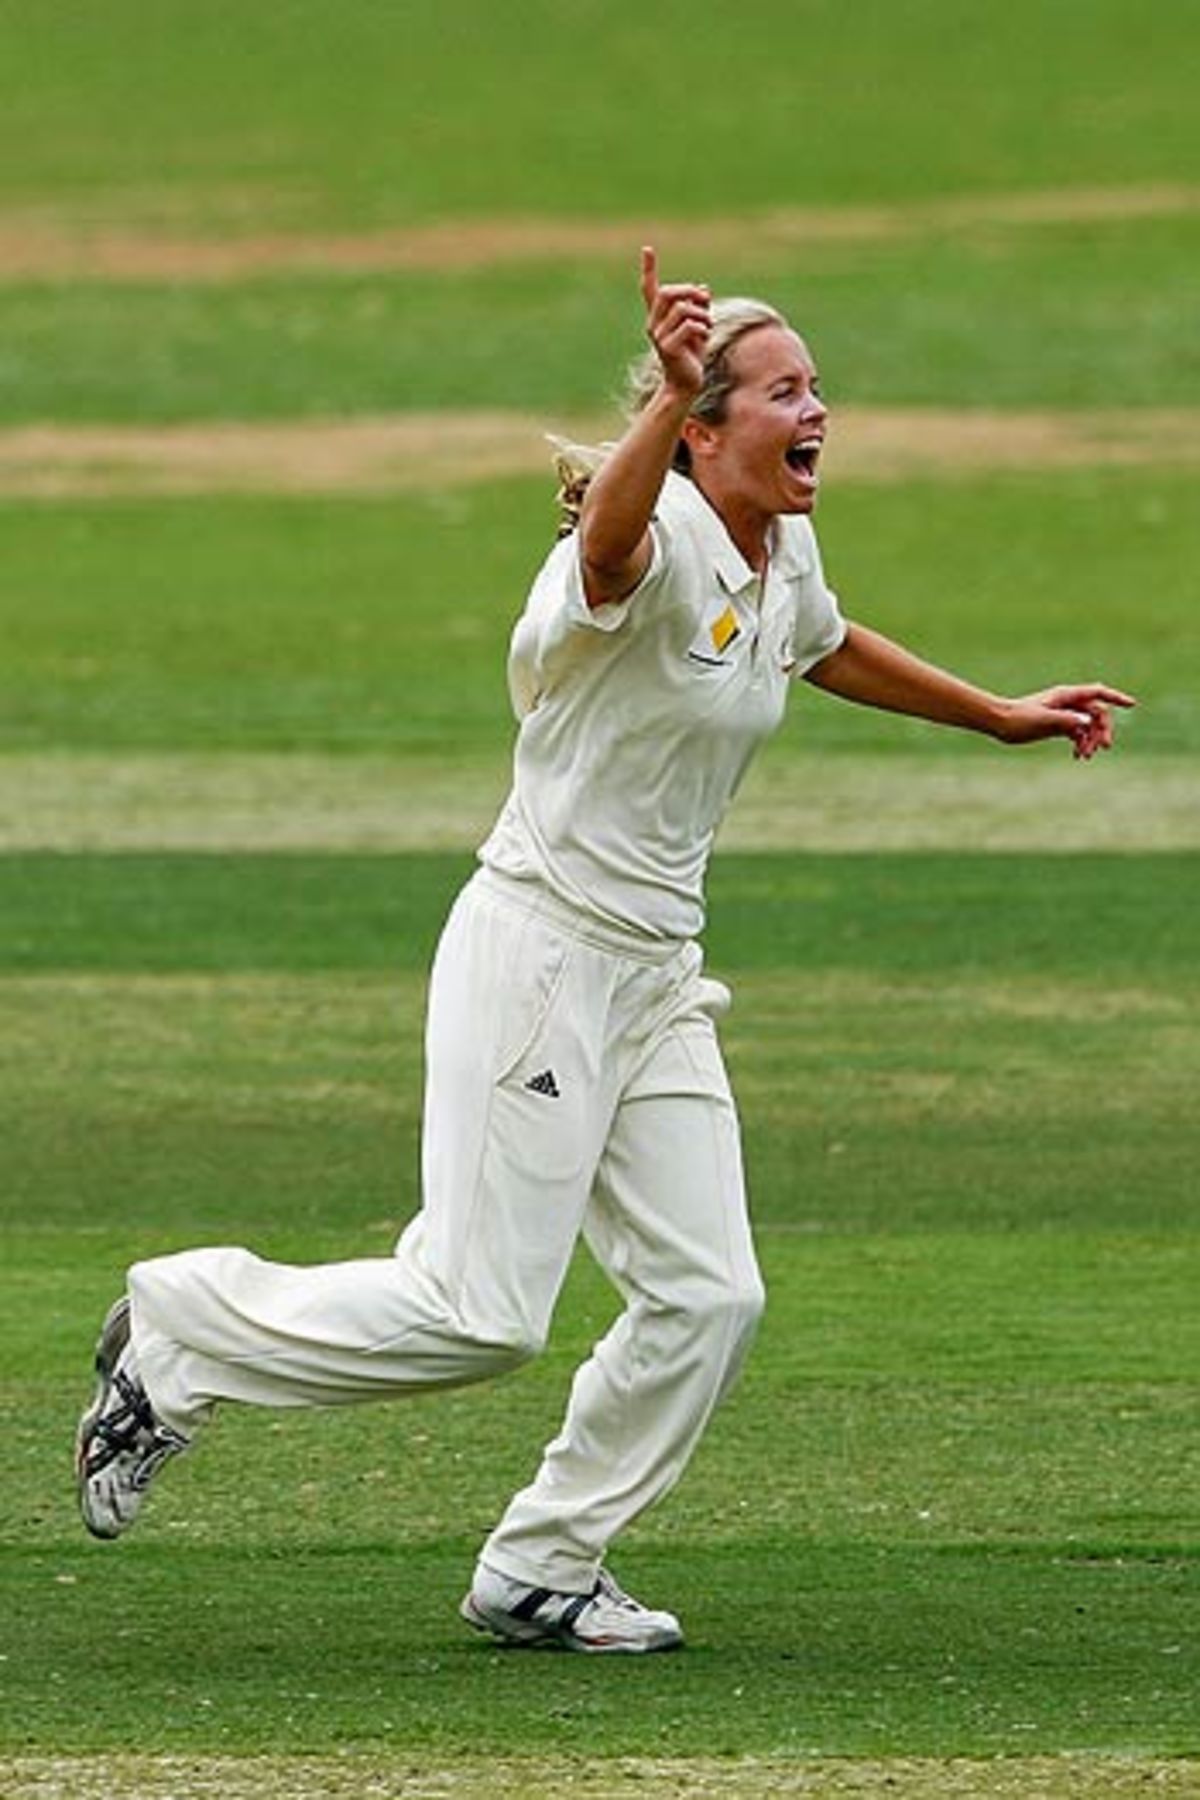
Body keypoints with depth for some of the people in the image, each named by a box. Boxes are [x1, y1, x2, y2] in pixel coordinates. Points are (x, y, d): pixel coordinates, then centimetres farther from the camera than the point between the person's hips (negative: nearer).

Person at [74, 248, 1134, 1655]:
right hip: (541, 948, -9)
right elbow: (610, 542, -44)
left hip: (656, 981, 9)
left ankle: (540, 1572, 14)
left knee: (707, 1297, 2)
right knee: (480, 1314, -10)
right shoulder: (661, 539, -18)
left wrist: (1004, 719, 39)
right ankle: (181, 1336, 10)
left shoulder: (783, 560, 9)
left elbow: (831, 652, 33)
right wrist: (668, 398, -63)